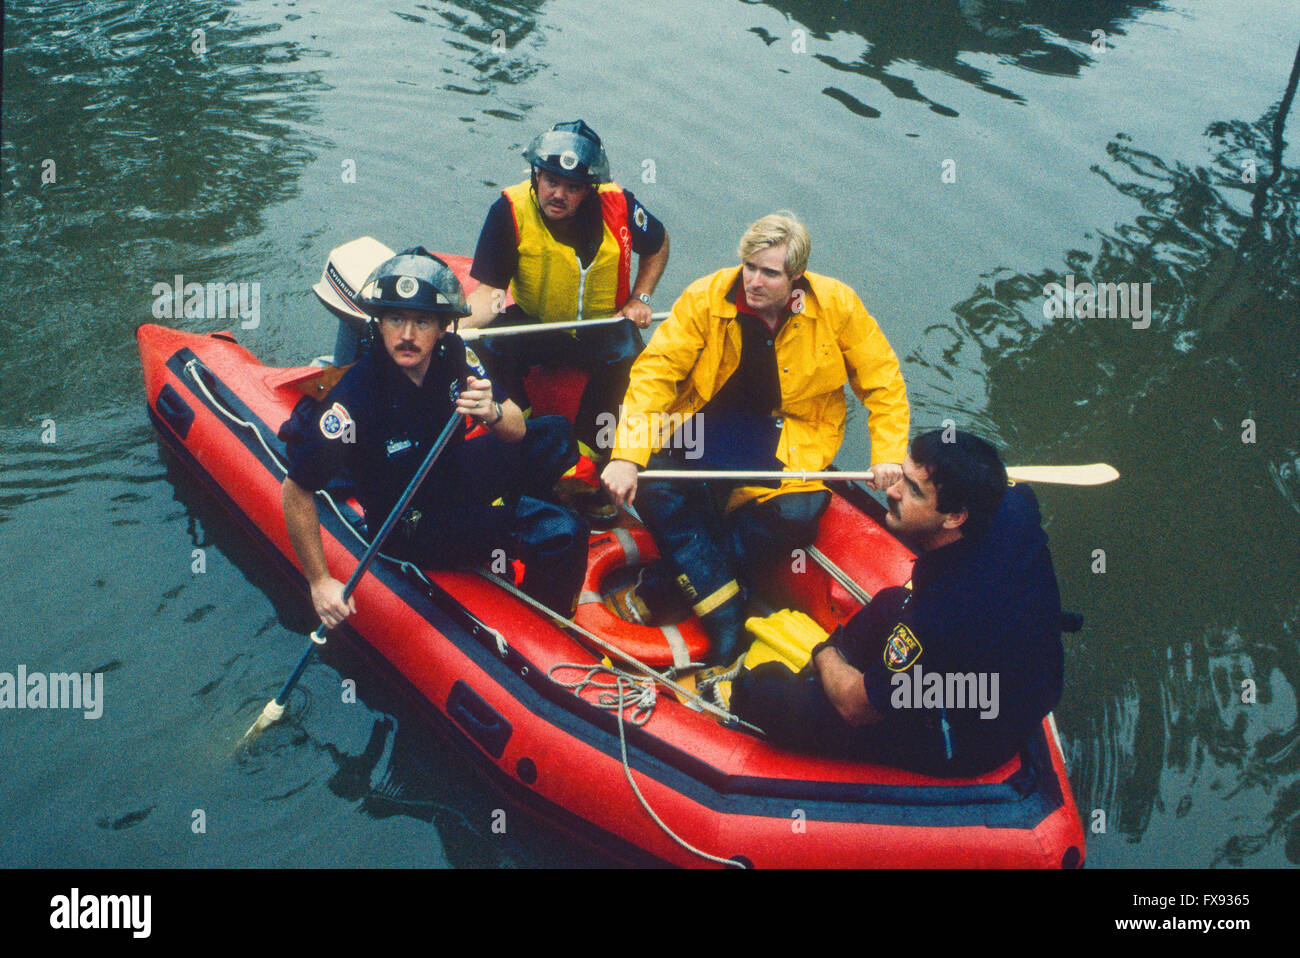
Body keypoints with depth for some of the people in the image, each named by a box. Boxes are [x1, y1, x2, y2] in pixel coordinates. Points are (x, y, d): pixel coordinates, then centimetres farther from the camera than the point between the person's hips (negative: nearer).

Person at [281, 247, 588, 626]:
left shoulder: (451, 353, -16)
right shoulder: (355, 399, -32)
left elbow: (517, 430, -9)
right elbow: (295, 492, -26)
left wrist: (493, 413, -33)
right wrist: (320, 582, -21)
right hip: (411, 529, -7)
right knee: (559, 533, -20)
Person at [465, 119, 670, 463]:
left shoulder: (617, 205, -14)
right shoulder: (511, 209, -18)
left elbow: (658, 245, 10)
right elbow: (489, 290, -20)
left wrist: (639, 299, -1)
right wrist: (462, 321, -41)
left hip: (603, 326, 0)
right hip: (533, 324, 0)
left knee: (624, 355, -32)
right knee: (492, 343, -30)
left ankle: (587, 444, -9)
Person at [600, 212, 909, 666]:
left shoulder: (837, 305, -10)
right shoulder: (706, 297, -13)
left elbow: (882, 380, 1)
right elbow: (654, 371, -15)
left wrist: (888, 452, -12)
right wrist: (627, 455, -26)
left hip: (792, 433, 0)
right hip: (709, 420, 0)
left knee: (799, 510, -29)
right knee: (654, 487, -27)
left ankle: (669, 584, -18)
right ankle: (724, 615, -23)